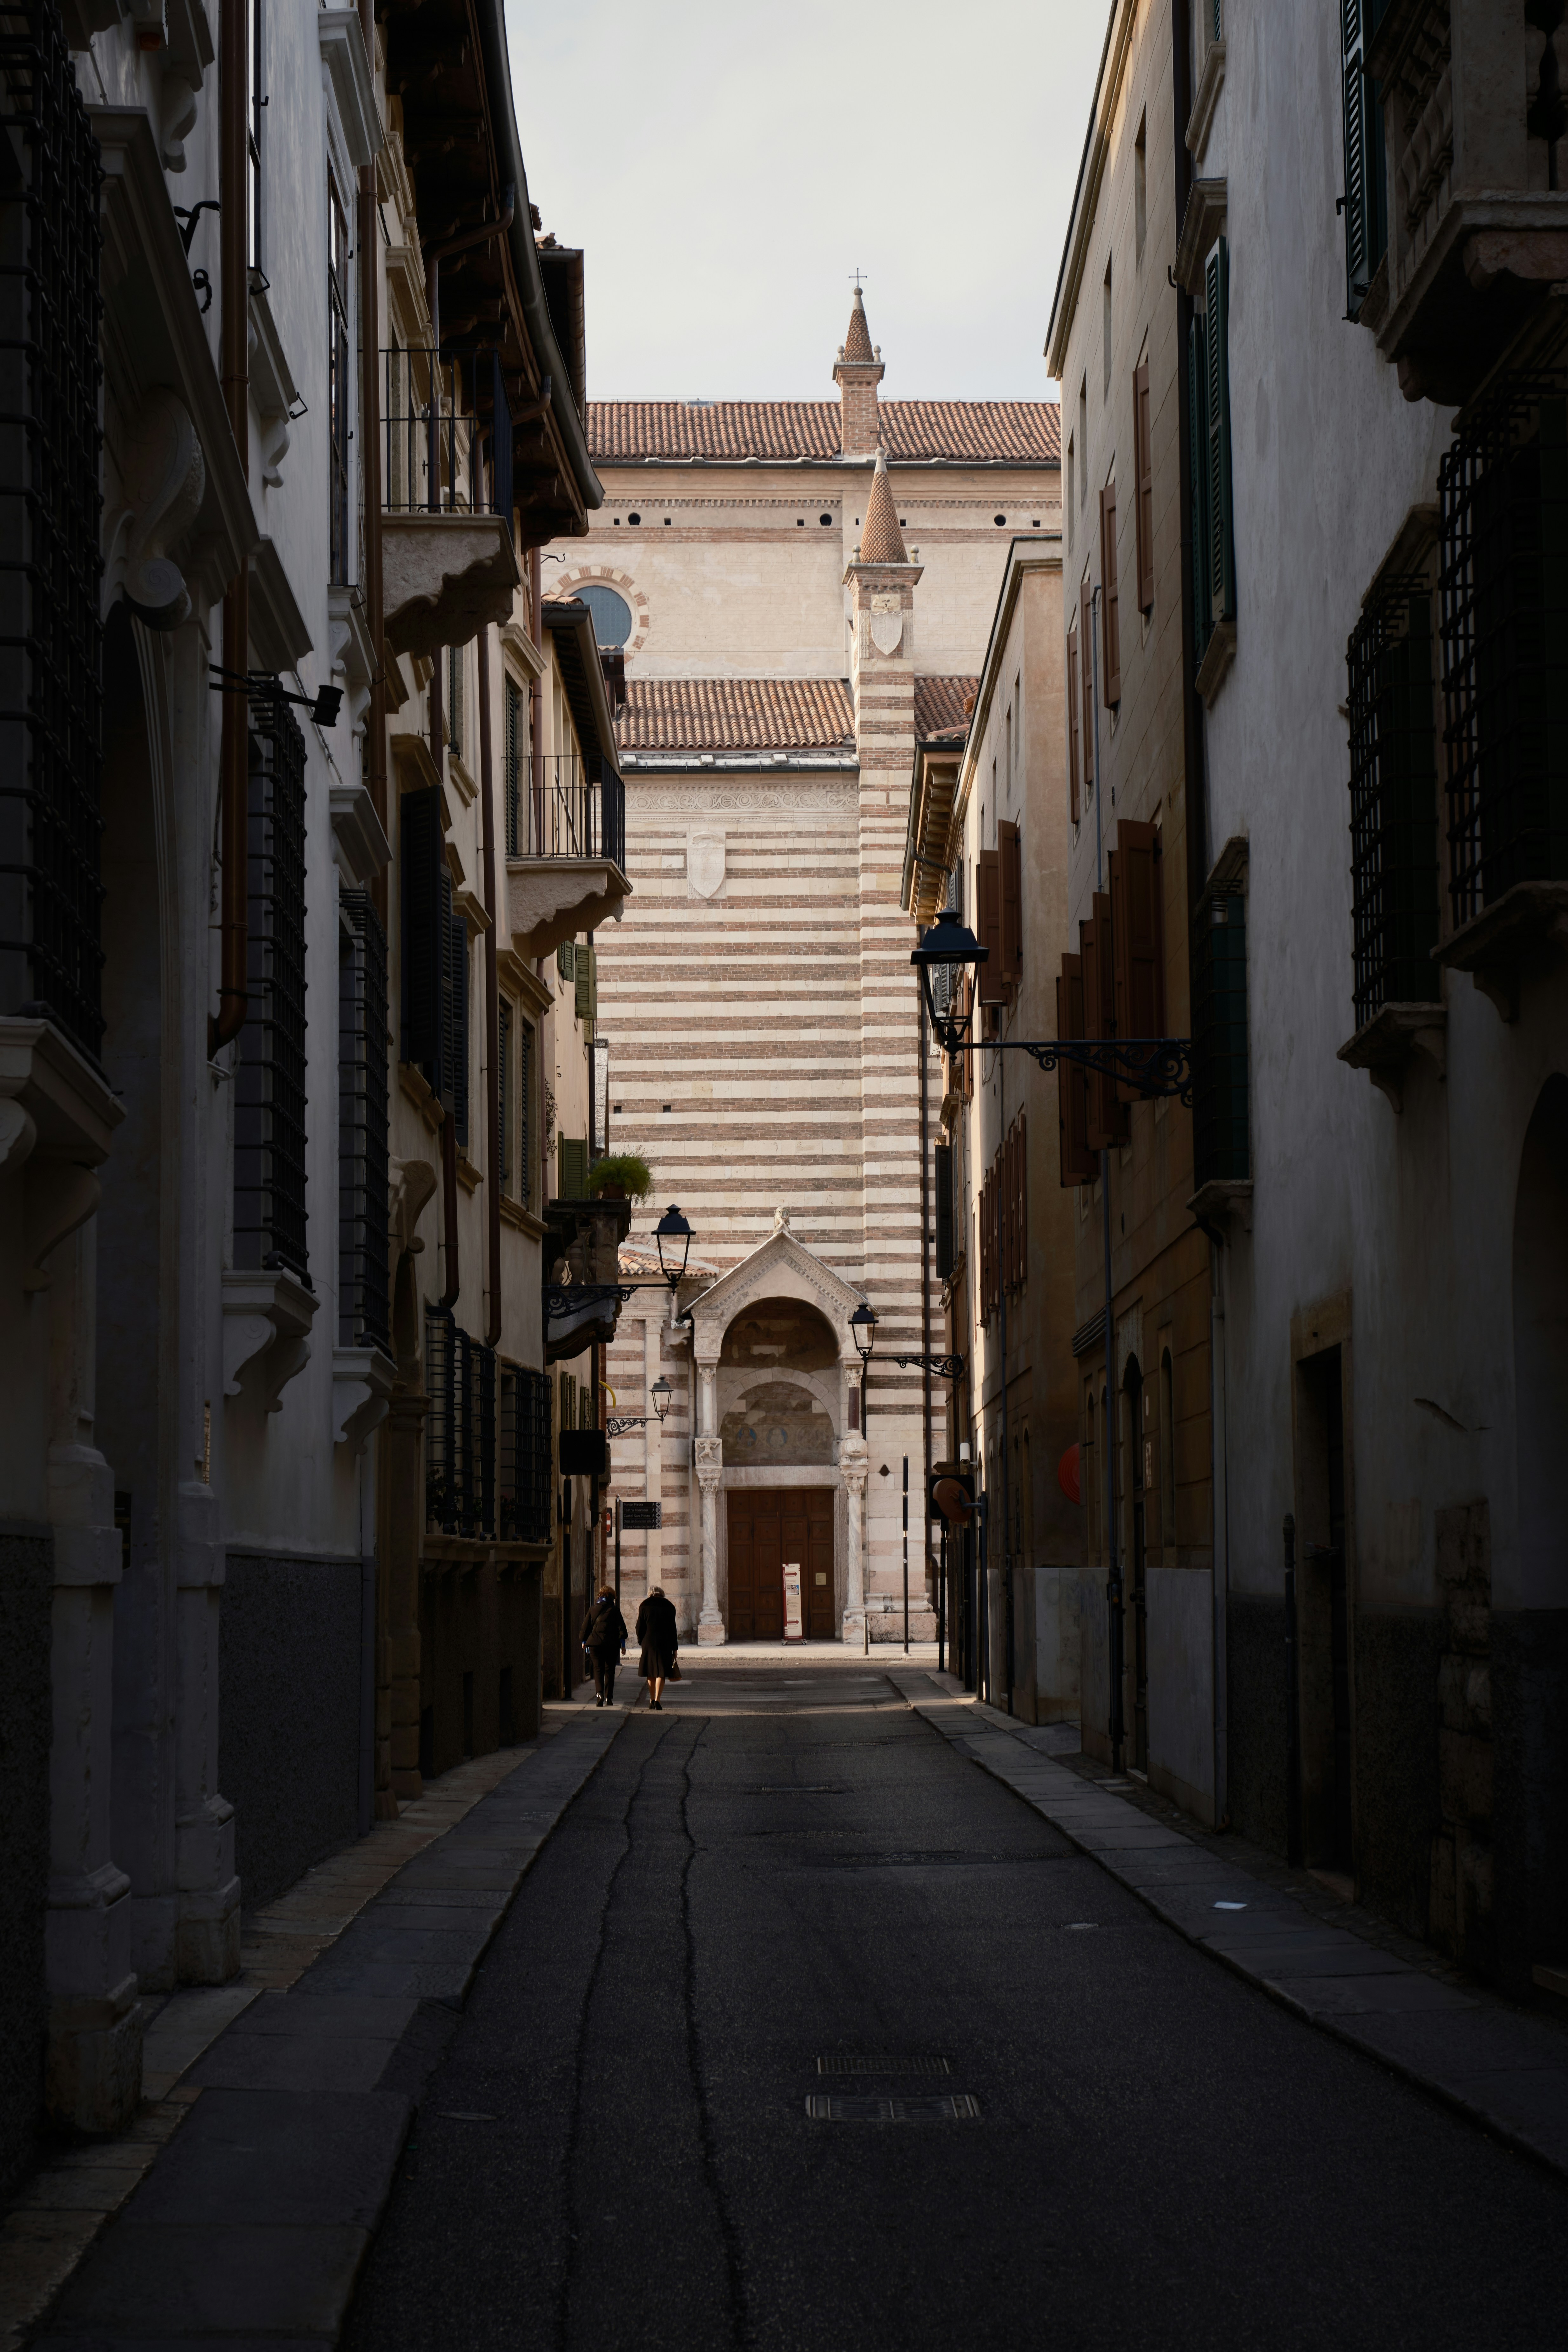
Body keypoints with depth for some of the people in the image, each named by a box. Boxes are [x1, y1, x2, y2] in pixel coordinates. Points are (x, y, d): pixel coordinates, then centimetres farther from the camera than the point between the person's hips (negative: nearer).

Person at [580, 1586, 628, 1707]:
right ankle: (609, 1698, 5)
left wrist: (584, 1641, 21)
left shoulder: (593, 1610, 8)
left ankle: (599, 1694, -17)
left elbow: (586, 1626, 11)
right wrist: (623, 1643, 3)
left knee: (598, 1669, 4)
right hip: (612, 1644, -1)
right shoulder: (614, 1610, 2)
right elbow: (621, 1626, -1)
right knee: (610, 1670, 7)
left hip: (595, 1644, 1)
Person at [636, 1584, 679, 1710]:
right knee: (661, 1672, -2)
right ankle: (657, 1700, -15)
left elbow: (640, 1627, 0)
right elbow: (672, 1629, 2)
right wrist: (675, 1649, 5)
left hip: (649, 1642, 1)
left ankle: (652, 1700, 17)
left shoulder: (645, 1606, 2)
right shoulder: (669, 1606, 3)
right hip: (665, 1643, -1)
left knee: (650, 1672, 13)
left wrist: (641, 1641, 16)